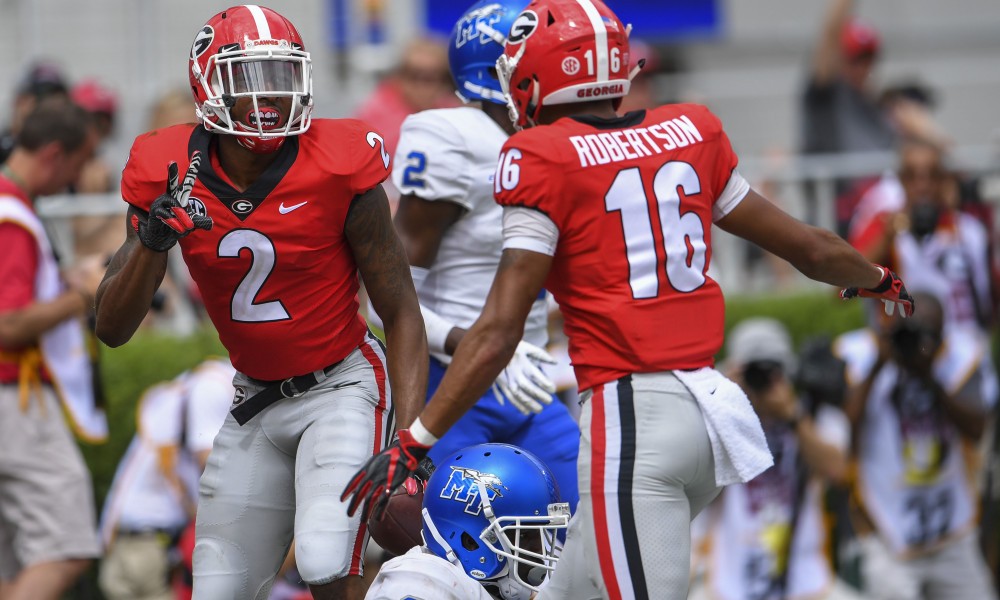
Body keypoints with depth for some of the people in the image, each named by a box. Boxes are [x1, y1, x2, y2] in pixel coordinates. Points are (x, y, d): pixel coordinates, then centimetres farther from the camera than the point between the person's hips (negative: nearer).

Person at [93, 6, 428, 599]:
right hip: (256, 404, 5)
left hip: (341, 388, -4)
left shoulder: (337, 173, -17)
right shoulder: (170, 178, -8)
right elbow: (113, 328, -6)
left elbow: (401, 313, -10)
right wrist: (153, 241, -26)